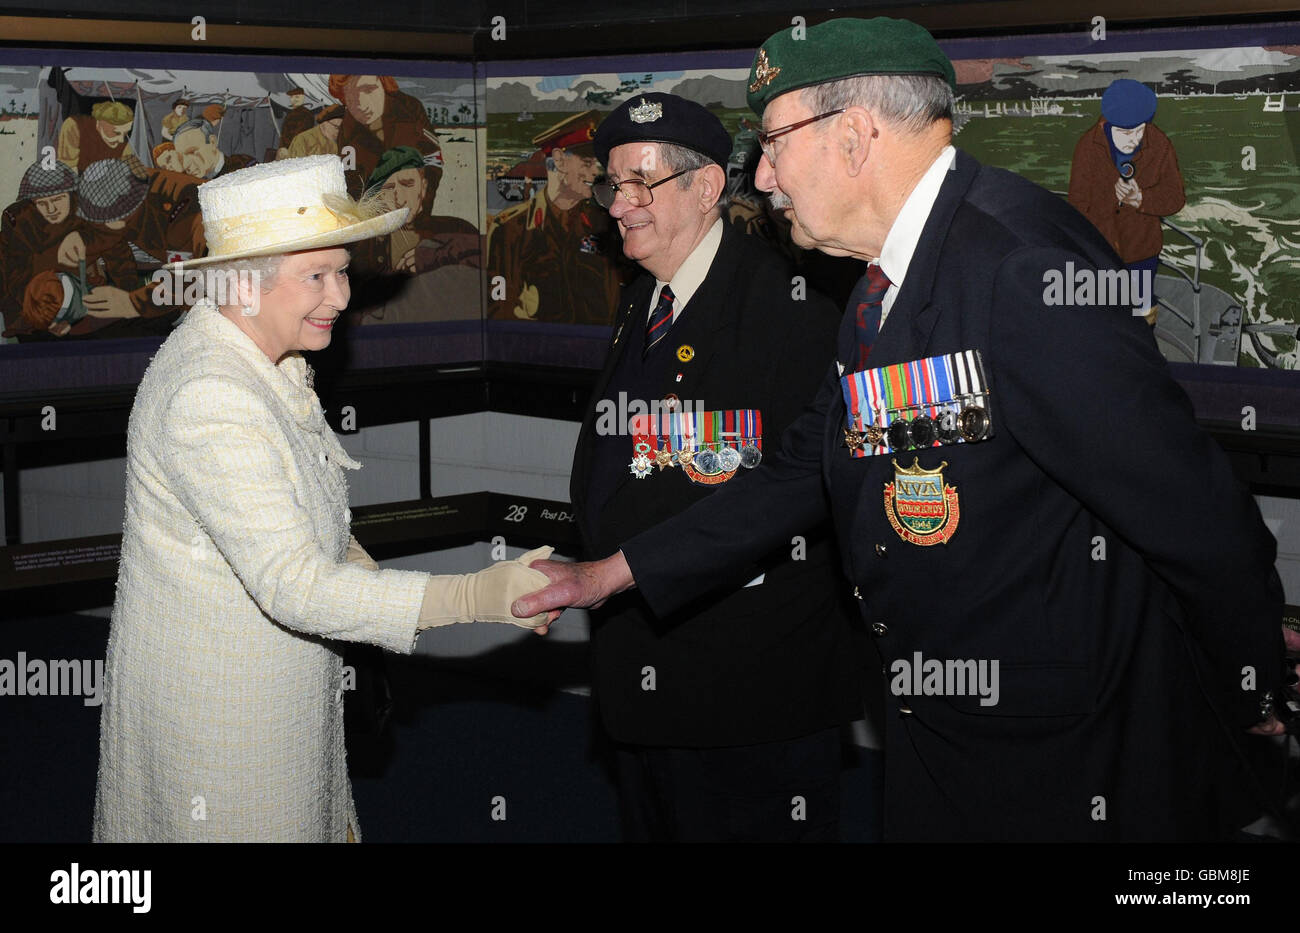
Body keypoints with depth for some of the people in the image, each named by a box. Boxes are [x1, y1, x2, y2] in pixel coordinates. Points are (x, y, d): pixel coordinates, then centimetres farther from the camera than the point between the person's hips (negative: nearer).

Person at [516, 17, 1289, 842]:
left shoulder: (1021, 263, -24)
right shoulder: (882, 292, 8)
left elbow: (1187, 503, -23)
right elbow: (805, 471, 16)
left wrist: (1254, 695, -11)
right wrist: (613, 573, 15)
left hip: (1075, 766, -9)